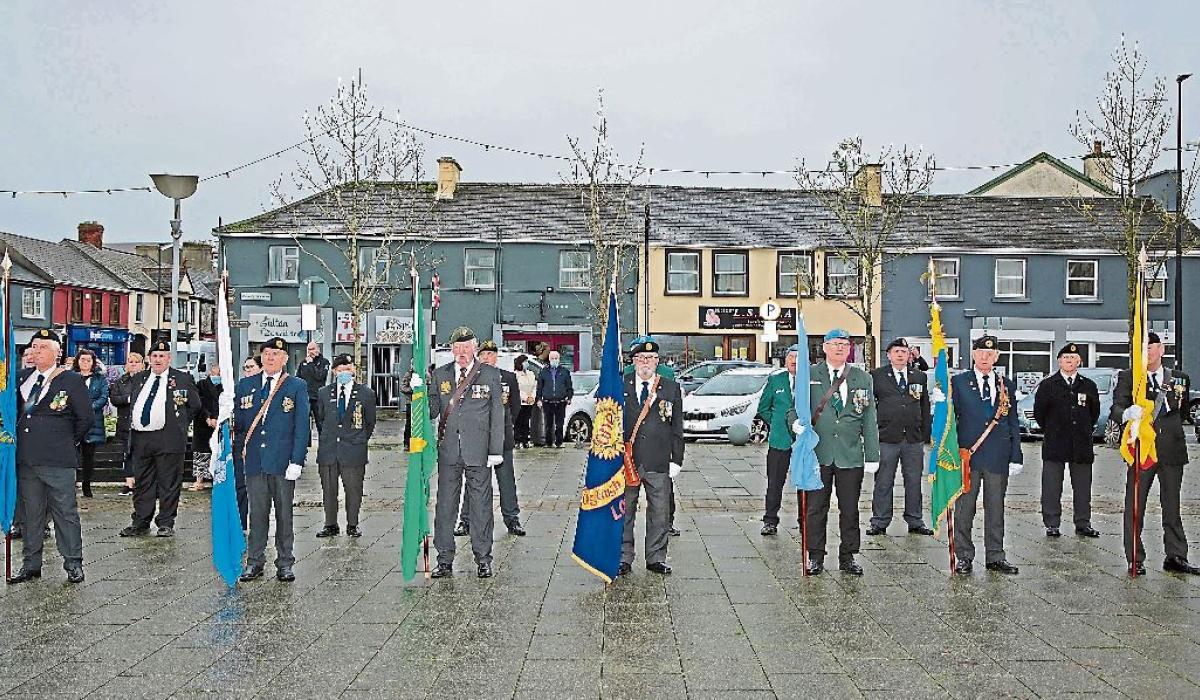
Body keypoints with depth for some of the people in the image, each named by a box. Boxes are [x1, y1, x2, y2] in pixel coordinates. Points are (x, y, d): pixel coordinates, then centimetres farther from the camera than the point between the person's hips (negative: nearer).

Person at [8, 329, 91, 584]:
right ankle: (31, 564, 22)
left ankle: (73, 564, 8)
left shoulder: (71, 381, -5)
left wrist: (70, 443, 2)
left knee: (65, 512, 0)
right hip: (25, 458, 5)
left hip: (58, 460, -5)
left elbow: (86, 418, -2)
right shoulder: (21, 377, 11)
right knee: (31, 513, 13)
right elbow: (15, 411, 20)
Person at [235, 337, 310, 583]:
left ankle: (285, 563, 14)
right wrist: (239, 455, 4)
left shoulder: (297, 387, 1)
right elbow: (237, 423, 12)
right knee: (257, 512, 7)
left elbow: (302, 426, -3)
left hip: (283, 461, -2)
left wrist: (297, 461, -10)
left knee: (284, 513, 6)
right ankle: (254, 562, 15)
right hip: (254, 460, 2)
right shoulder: (245, 386, 10)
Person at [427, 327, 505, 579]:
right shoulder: (440, 375, 9)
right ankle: (444, 560, 16)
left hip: (478, 452, -2)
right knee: (444, 506, 6)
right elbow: (432, 411, 8)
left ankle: (483, 558, 16)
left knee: (480, 505, 5)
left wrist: (496, 451, -4)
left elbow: (497, 415, 1)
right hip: (448, 451, 2)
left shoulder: (490, 375, 2)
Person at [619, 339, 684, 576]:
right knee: (624, 512, 5)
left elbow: (677, 428, 7)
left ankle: (656, 558, 20)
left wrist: (676, 461, 1)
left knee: (660, 512, 7)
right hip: (626, 460, 0)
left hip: (659, 463, 1)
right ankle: (623, 558, 15)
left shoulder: (671, 389, 7)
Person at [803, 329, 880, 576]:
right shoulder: (809, 375, 4)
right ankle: (815, 557, 16)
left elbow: (869, 419, 9)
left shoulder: (862, 378, 10)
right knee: (816, 508, 5)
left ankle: (848, 556, 21)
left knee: (849, 509, 8)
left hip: (851, 455, 2)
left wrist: (872, 455, 4)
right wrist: (796, 422, -17)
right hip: (817, 453, -1)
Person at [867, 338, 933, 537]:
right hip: (887, 438, -3)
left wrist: (926, 434, 8)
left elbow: (925, 407, 13)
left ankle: (915, 522, 18)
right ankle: (879, 522, 10)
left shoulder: (920, 377, 13)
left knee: (914, 481, 9)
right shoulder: (877, 376, 3)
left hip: (914, 438, 3)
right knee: (883, 482, 2)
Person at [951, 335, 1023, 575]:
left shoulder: (1007, 385, 10)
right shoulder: (958, 382, 3)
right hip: (967, 455, -2)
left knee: (996, 509, 9)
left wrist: (1016, 457, 6)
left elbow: (1013, 423, 11)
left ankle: (996, 557, 19)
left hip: (998, 457, 2)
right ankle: (964, 556, 12)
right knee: (964, 509, 2)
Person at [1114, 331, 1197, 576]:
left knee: (1172, 506, 9)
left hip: (1172, 450, 2)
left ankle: (1176, 557, 18)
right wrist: (1127, 413, -32)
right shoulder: (1127, 378, 3)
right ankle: (1135, 560, 6)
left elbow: (1183, 410, 20)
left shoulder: (1180, 378, 11)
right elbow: (1117, 406, -12)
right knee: (1135, 506, -1)